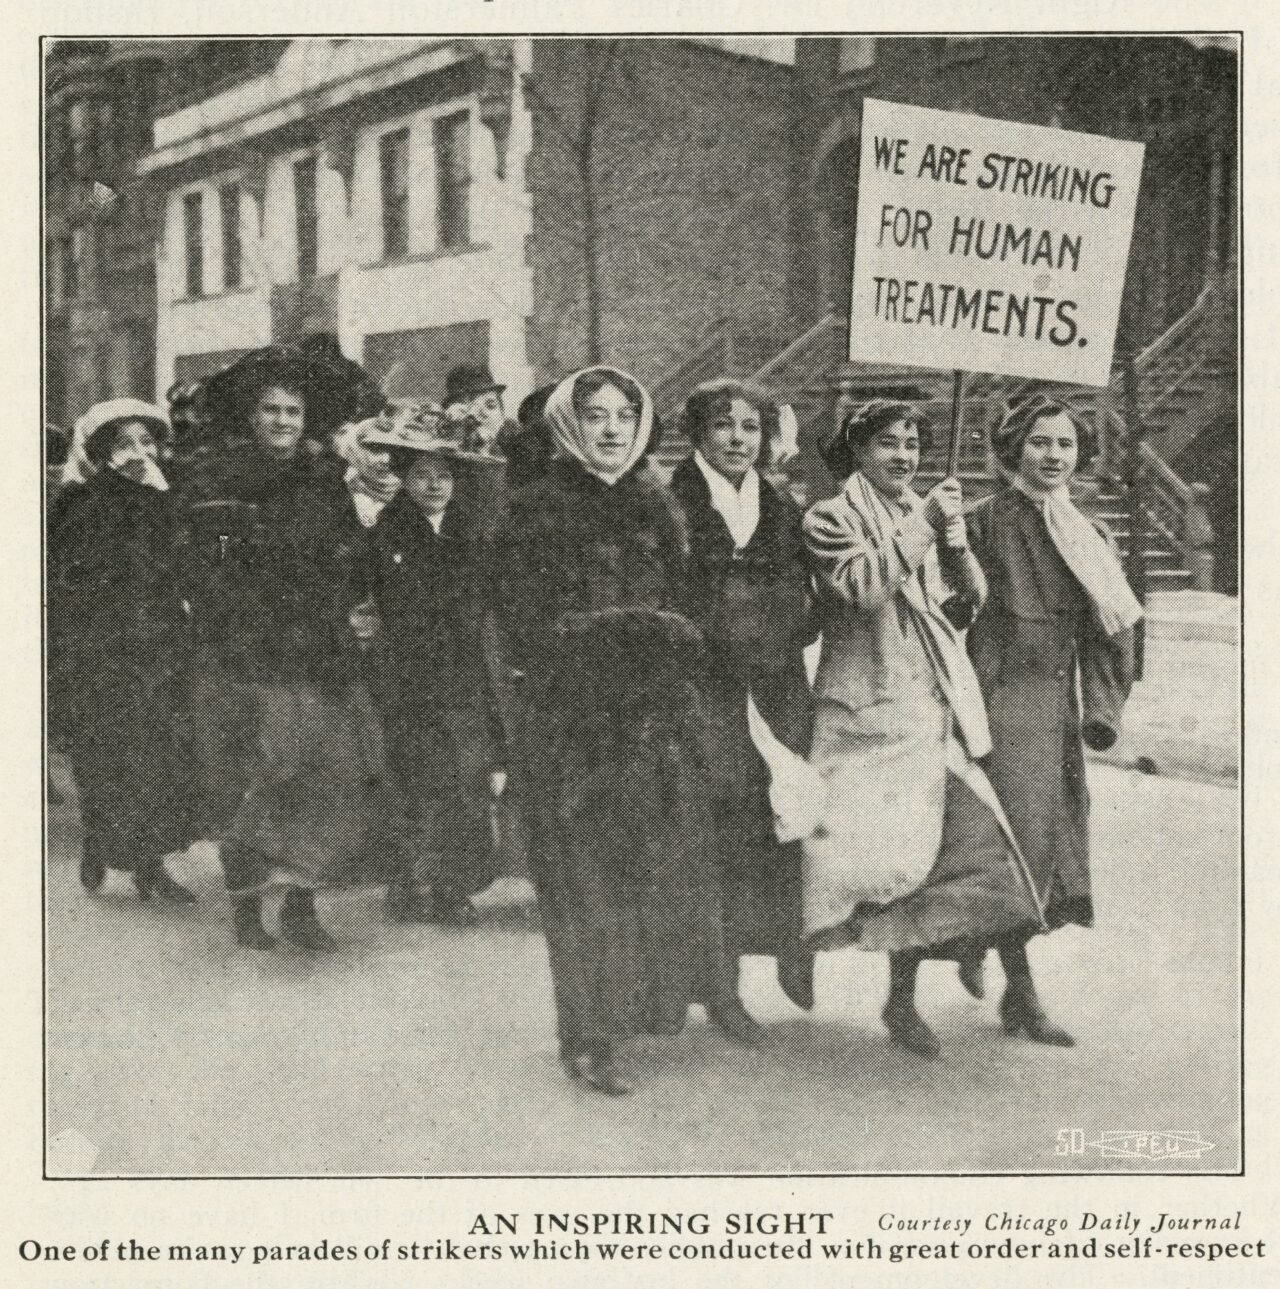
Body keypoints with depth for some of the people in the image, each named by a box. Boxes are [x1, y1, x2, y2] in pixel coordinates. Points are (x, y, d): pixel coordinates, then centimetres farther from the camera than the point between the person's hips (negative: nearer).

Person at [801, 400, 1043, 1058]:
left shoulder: (926, 517, 18)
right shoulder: (830, 518, 0)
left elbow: (969, 605, 13)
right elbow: (860, 586, -17)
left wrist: (956, 543, -4)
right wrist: (922, 526, -18)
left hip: (931, 710, 5)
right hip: (865, 712, -5)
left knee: (916, 858, -1)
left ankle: (902, 998, 9)